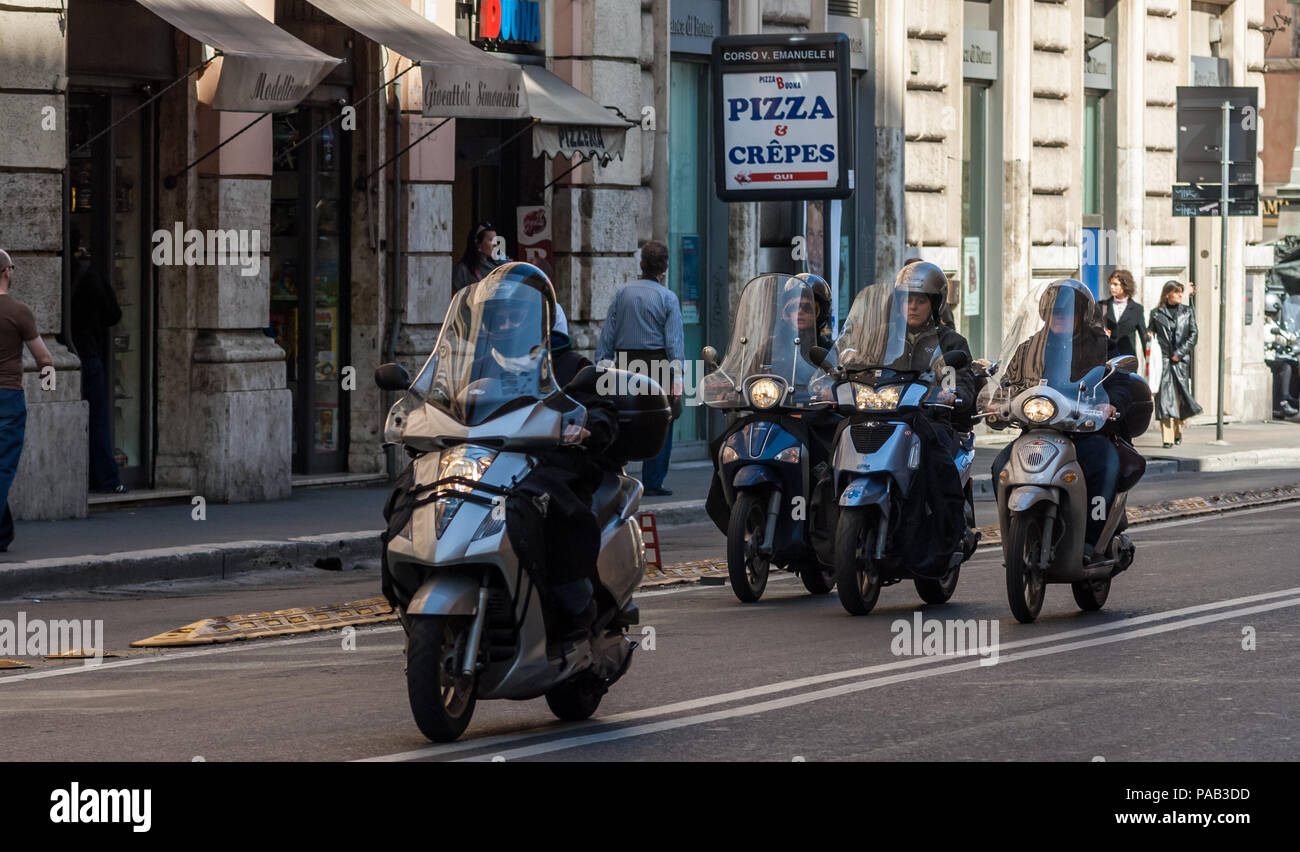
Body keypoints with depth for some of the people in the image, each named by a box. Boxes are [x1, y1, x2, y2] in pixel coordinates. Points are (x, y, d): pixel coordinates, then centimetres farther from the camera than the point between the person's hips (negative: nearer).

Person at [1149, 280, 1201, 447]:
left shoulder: (1188, 312, 9)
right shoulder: (1156, 314, 7)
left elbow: (1193, 336, 4)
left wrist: (1179, 353, -6)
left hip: (1181, 360, 1)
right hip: (1163, 360, -1)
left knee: (1180, 396, 3)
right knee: (1165, 396, -9)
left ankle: (1178, 431, 25)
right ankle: (1167, 438, -12)